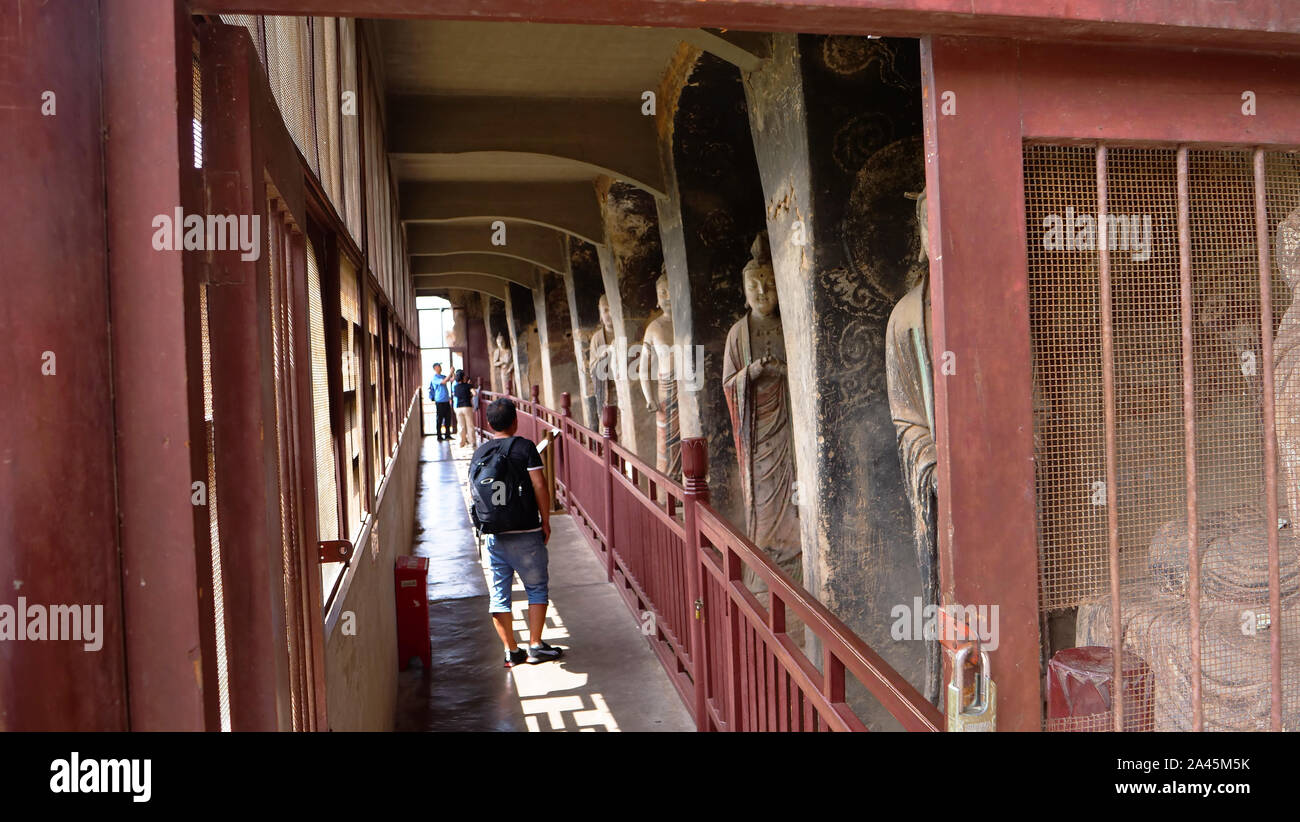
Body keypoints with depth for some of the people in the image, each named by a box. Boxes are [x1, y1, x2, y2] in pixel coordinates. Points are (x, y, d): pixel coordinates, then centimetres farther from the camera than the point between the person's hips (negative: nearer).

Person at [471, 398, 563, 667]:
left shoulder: (478, 453, 6)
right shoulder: (524, 447, -7)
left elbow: (474, 493, 8)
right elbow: (540, 486, -12)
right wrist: (545, 521, -1)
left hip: (493, 535, 4)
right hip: (526, 534, -4)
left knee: (499, 592, 10)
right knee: (537, 587, 10)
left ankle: (511, 650, 14)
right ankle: (535, 646, 10)